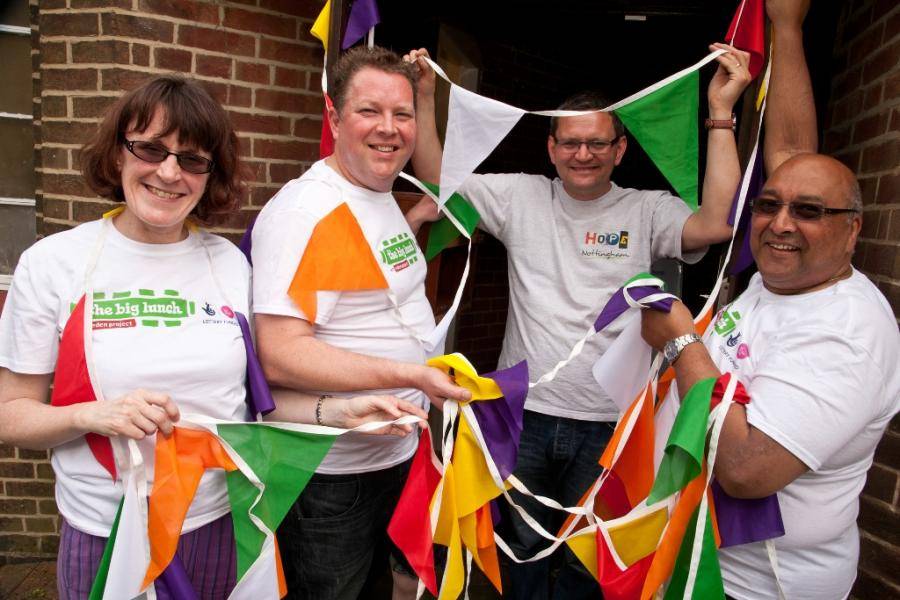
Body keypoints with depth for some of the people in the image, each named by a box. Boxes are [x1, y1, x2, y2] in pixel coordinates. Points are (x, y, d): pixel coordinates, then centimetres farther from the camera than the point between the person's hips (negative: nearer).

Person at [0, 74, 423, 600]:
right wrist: (93, 415, -22)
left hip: (223, 524, 2)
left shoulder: (232, 263, -1)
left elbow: (258, 392, 4)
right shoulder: (53, 263, -7)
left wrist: (338, 413, -12)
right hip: (105, 535, -1)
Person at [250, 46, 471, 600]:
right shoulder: (303, 211, -22)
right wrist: (412, 375, -33)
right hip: (334, 474, -8)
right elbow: (280, 356, -29)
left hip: (405, 450, 9)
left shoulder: (384, 198, 7)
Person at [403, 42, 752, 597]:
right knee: (523, 546, 22)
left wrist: (721, 113, -21)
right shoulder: (520, 196, 1)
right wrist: (424, 95, -6)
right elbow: (435, 177, 2)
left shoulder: (648, 211, -4)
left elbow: (716, 224, -21)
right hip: (523, 410, 2)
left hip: (606, 423, -1)